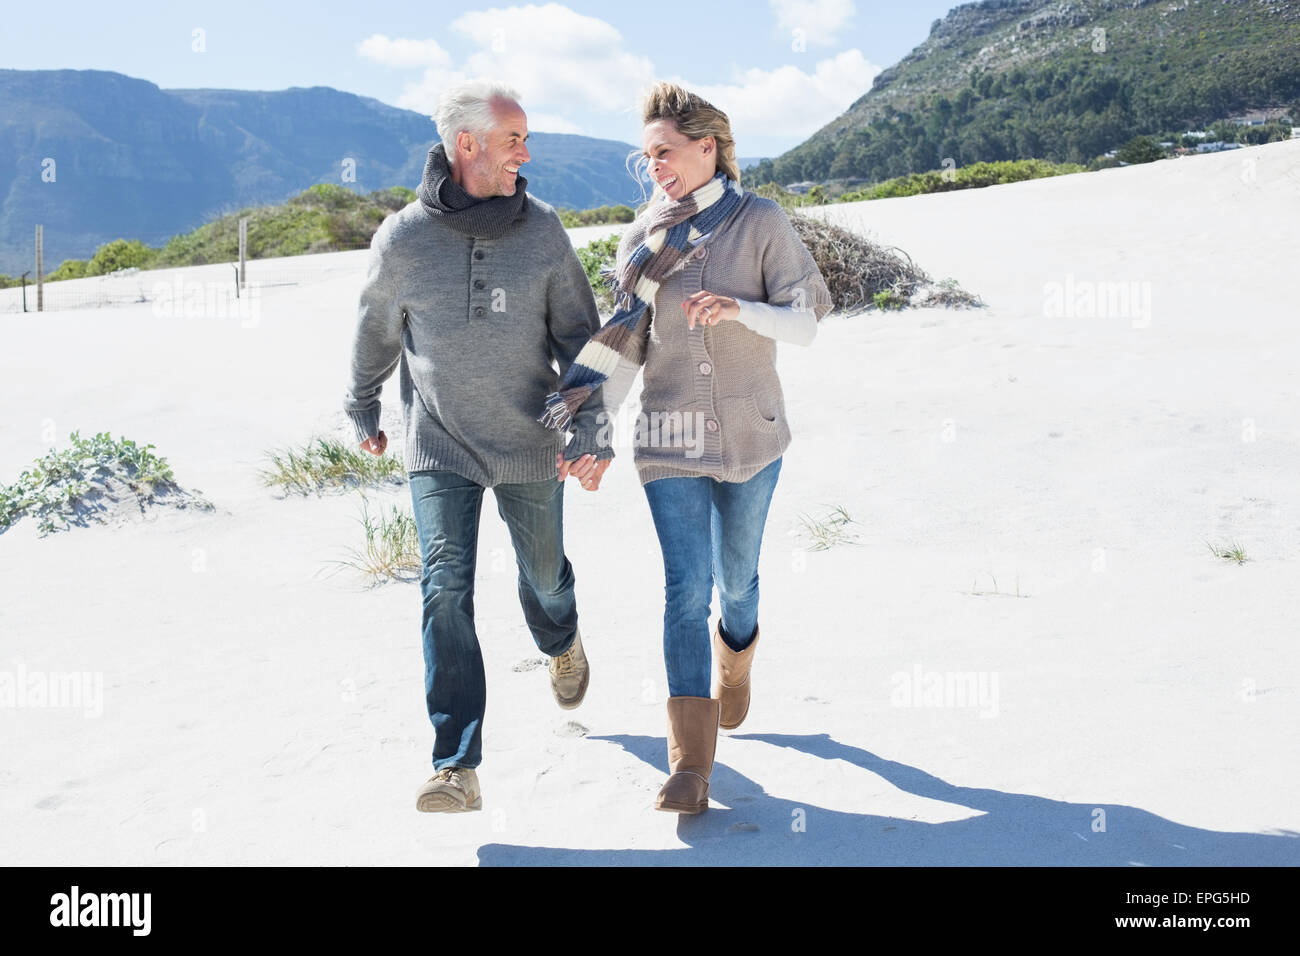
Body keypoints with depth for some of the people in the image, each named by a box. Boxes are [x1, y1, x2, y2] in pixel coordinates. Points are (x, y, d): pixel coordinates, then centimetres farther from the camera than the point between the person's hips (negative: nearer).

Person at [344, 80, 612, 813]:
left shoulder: (542, 230, -5)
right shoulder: (403, 238, -9)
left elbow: (579, 334, -1)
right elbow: (376, 332, 8)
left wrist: (590, 427, -11)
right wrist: (363, 410, 20)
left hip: (530, 446, 2)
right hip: (440, 449, -1)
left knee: (544, 573, 18)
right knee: (446, 592, -12)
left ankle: (562, 646, 54)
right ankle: (459, 768, -10)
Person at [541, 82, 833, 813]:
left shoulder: (762, 222, -3)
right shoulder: (645, 237, 4)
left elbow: (806, 321, -5)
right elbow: (627, 341, 2)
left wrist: (739, 309, -24)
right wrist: (590, 410, -11)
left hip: (751, 432, -1)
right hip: (671, 439, 1)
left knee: (736, 577, 14)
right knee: (687, 587, -7)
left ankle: (737, 658, 49)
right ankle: (691, 765, -5)